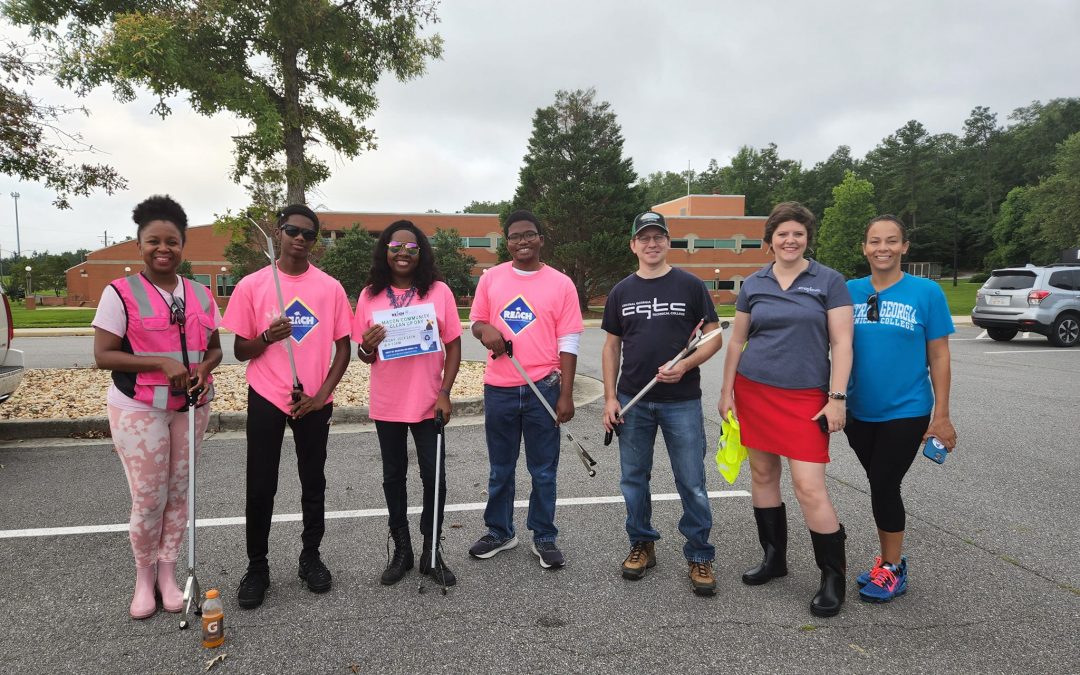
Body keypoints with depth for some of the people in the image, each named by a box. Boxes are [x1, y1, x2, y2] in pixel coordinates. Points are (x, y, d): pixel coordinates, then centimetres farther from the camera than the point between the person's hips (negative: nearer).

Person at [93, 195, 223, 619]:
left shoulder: (201, 295, 7)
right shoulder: (120, 293, -7)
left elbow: (215, 348, 13)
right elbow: (103, 355, -10)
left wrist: (204, 367, -9)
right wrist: (161, 363, -21)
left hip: (191, 407, 4)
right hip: (138, 409, -4)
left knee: (179, 493, 9)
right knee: (148, 498, -1)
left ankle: (167, 573, 24)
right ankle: (144, 577, 21)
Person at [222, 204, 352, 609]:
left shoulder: (331, 287, 0)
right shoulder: (251, 286, -1)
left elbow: (343, 347, 3)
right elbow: (241, 351, 3)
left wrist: (322, 393, -7)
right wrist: (267, 336, -18)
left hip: (314, 402, 1)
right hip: (266, 399, -1)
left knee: (313, 483, 11)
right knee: (260, 486, 4)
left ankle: (311, 557, 27)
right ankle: (257, 567, 20)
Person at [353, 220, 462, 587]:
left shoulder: (438, 291, -4)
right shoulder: (370, 295, 0)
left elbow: (454, 345, -2)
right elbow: (365, 356, 5)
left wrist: (445, 393, -10)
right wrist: (367, 346, -18)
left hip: (429, 403, -1)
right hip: (387, 405, 2)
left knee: (434, 476, 4)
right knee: (393, 477, 12)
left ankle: (432, 551, 20)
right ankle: (401, 550, 27)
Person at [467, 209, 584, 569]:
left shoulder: (561, 283, -2)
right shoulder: (491, 278, 4)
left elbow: (568, 343, -2)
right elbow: (476, 321, 13)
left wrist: (566, 395, -6)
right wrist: (484, 330, -13)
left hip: (543, 389, -2)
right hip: (499, 389, 2)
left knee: (543, 470, 8)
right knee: (500, 469, 14)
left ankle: (544, 538, 22)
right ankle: (499, 532, 30)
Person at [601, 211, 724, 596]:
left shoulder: (690, 286, 0)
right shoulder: (621, 292, 7)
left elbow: (714, 337, 0)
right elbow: (612, 346, 10)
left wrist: (686, 365, -17)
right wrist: (610, 398, 2)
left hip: (682, 401, -3)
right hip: (633, 401, 3)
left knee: (692, 483, 1)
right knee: (634, 478, 11)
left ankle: (699, 556, 15)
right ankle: (642, 545, 28)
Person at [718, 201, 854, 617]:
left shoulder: (828, 281, -1)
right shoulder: (753, 285, 8)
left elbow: (841, 342, -4)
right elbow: (737, 341, 12)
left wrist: (837, 397, -10)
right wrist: (727, 391, 8)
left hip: (805, 396, -4)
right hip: (754, 391, 4)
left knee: (809, 486, -9)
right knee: (763, 474, 10)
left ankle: (834, 575, 9)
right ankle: (774, 557, 28)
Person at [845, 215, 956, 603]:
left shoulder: (926, 292, -7)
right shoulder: (850, 291, 0)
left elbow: (938, 357, -5)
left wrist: (941, 415, -6)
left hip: (905, 412, -3)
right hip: (859, 411, 3)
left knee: (884, 485, -1)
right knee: (880, 486, 14)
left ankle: (891, 570, 18)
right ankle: (892, 562, 31)